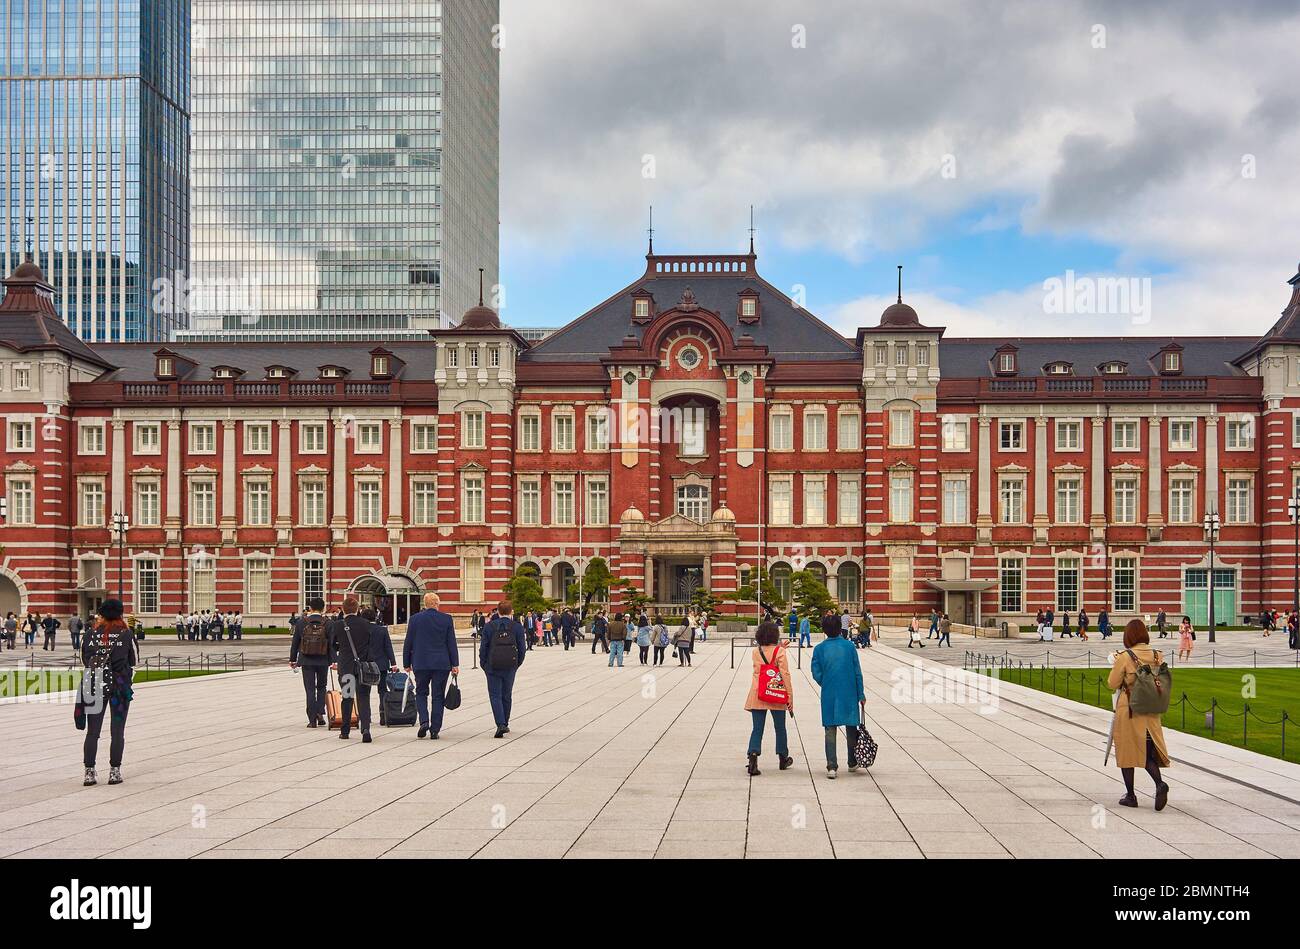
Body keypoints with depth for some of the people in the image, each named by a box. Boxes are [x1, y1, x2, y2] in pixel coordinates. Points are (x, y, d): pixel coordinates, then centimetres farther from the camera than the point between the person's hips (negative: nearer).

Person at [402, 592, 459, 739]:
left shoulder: (415, 619, -1)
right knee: (438, 696, 6)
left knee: (421, 693, 14)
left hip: (421, 663, 0)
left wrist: (406, 664, 12)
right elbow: (452, 643, -1)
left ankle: (424, 721, -8)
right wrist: (455, 664, 3)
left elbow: (408, 643, 3)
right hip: (442, 664, 0)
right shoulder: (447, 619, -1)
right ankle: (435, 730, 4)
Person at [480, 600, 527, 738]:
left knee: (495, 696, 0)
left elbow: (483, 648, -2)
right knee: (507, 695, 15)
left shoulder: (489, 627, -2)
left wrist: (484, 665, 8)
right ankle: (505, 724, 25)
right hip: (510, 667, 2)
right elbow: (522, 648, 1)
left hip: (493, 667, -2)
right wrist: (517, 663, 14)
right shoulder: (517, 627, 1)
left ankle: (501, 725, -16)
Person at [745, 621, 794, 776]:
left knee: (757, 728, 2)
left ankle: (753, 755, -18)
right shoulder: (780, 652, -9)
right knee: (780, 728, 15)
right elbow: (785, 675, -11)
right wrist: (790, 696, -7)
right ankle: (783, 759, 29)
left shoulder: (756, 652, 3)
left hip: (757, 696, 2)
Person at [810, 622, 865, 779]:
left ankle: (831, 766, -7)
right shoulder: (849, 646, -4)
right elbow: (857, 672, -2)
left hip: (829, 696, 0)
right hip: (849, 695, 0)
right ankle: (853, 763, 26)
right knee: (851, 728, 15)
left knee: (830, 730, 3)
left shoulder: (819, 649, -4)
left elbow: (816, 674, -5)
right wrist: (861, 695, 5)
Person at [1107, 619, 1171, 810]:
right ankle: (1160, 784, -14)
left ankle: (1130, 795, 13)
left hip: (1128, 710, -4)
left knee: (1127, 751, 8)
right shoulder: (1157, 656, 0)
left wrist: (1115, 665, 7)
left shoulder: (1125, 657, -13)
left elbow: (1113, 684, -7)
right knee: (1148, 751, 11)